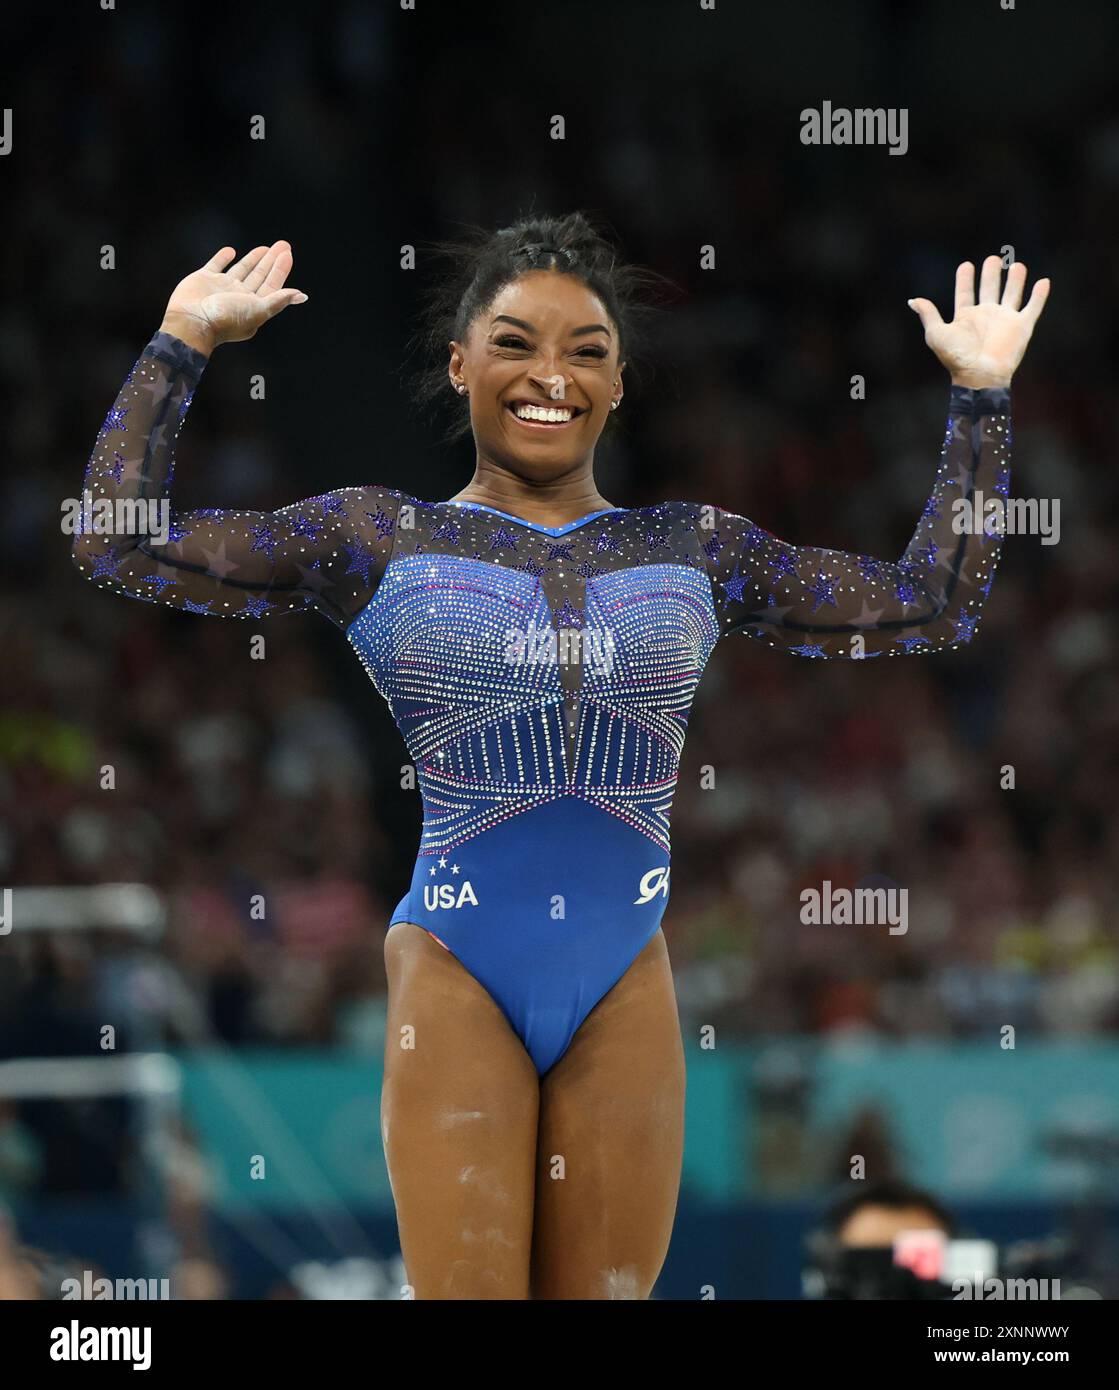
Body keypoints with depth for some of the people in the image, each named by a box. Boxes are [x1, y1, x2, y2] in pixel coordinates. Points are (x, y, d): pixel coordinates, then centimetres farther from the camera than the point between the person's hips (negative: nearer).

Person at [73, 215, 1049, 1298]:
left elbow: (929, 609, 16)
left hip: (624, 986, 3)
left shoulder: (694, 550, 12)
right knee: (466, 1293, -7)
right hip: (455, 982, -2)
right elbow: (119, 547, 3)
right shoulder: (382, 539, 5)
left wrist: (979, 394, 14)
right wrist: (181, 344, 2)